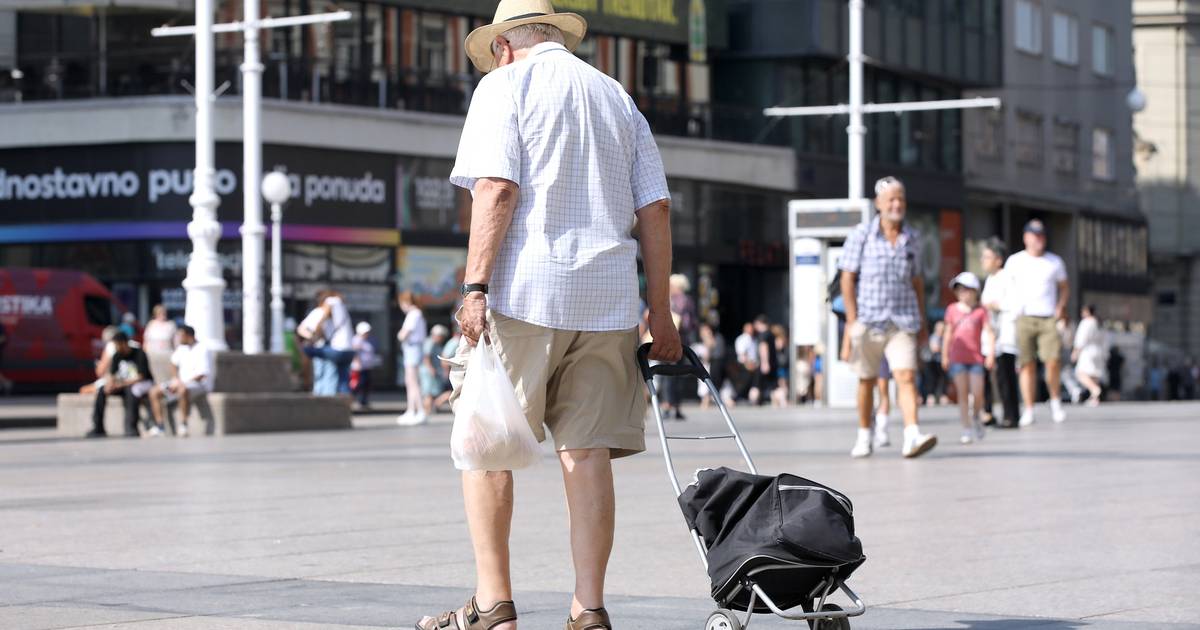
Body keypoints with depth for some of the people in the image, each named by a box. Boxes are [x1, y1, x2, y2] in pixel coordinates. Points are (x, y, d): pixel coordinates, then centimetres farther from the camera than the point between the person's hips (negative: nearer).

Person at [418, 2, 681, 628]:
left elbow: (496, 189, -10)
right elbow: (656, 209, 14)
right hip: (607, 297, 5)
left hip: (524, 292, -5)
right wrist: (660, 313, 15)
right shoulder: (618, 97, 20)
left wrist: (476, 286, -13)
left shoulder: (505, 85, 4)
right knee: (587, 450, 4)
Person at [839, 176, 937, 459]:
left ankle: (912, 436, -23)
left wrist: (922, 319, 17)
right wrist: (852, 320, -10)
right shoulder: (862, 235, -2)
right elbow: (847, 279, -3)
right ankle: (863, 437, 24)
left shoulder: (912, 238, 8)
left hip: (902, 321, 2)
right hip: (868, 319, -2)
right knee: (867, 380, 10)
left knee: (906, 376, -14)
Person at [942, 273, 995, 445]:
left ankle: (976, 417, 24)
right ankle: (967, 430, 2)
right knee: (962, 394, -1)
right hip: (957, 358, 1)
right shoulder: (952, 309, 7)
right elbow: (949, 333, 13)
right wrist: (945, 355, 12)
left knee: (977, 393, -6)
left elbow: (989, 332, -1)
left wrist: (991, 354, -10)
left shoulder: (981, 311, 1)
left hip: (976, 358, -1)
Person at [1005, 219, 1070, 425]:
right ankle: (1028, 410, -1)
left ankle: (1055, 401, 7)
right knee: (1027, 364, -5)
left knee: (1053, 361, -15)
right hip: (1023, 318, 0)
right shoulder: (1014, 261, 11)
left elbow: (1065, 288, 21)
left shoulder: (1054, 262, 13)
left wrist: (1061, 307, 3)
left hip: (1048, 319, 0)